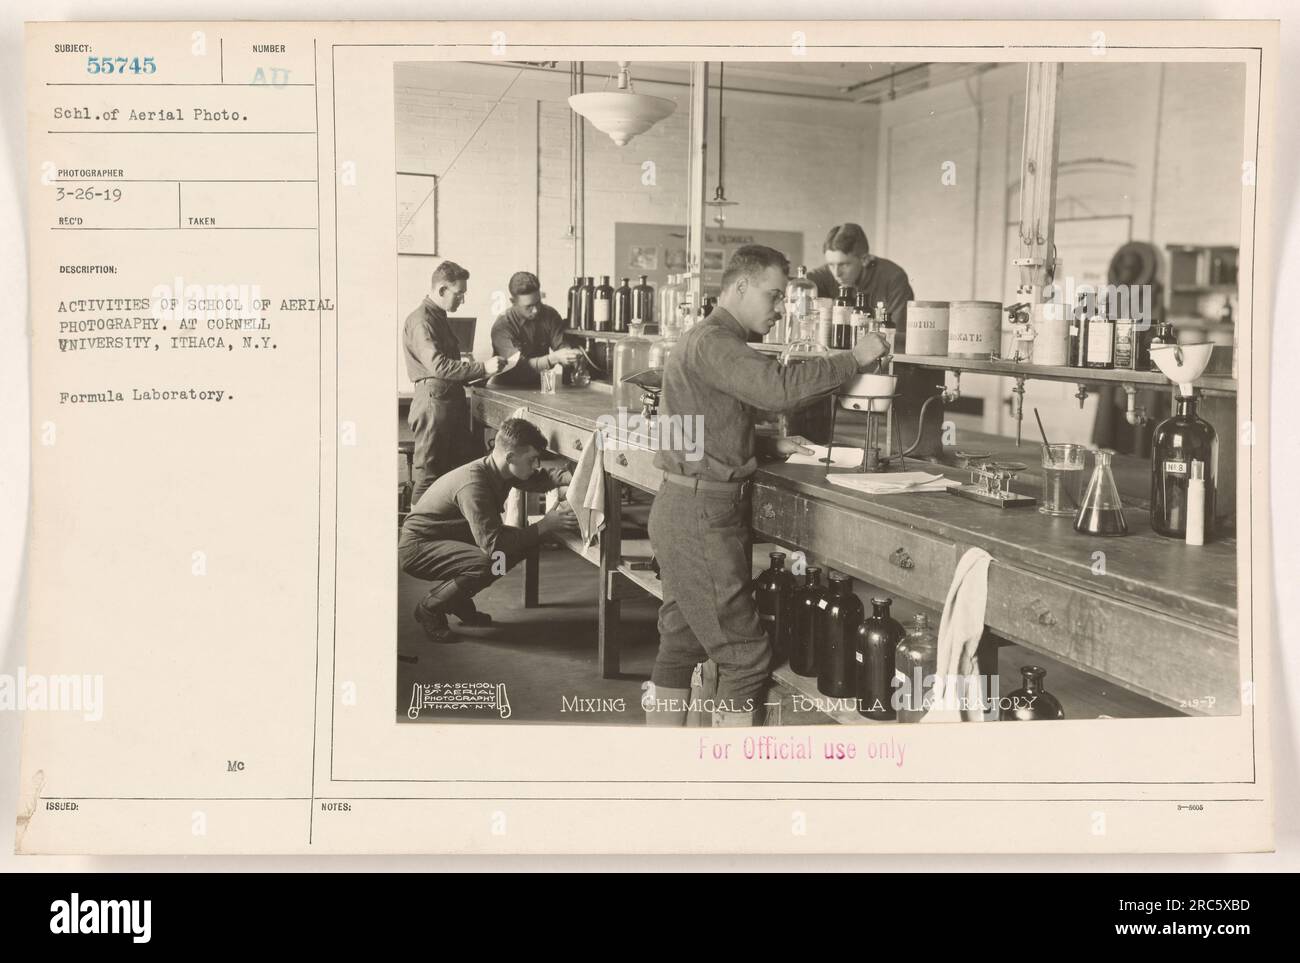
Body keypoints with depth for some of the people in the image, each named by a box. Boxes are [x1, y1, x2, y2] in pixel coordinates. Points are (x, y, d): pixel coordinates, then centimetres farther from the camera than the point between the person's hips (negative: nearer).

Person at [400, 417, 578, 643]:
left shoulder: (499, 469, -6)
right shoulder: (473, 483, -32)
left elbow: (539, 478, 11)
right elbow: (492, 544, -36)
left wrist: (569, 477, -11)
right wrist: (545, 525, -33)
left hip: (451, 539, 9)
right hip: (416, 548, -9)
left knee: (521, 544, 3)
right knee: (487, 563, -32)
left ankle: (457, 600, 15)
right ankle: (430, 608, -7)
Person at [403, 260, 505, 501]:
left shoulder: (439, 317, 19)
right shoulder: (421, 320, -13)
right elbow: (438, 365, -24)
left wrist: (476, 373, 14)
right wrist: (482, 368, -26)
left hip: (452, 400, 10)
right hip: (434, 402, -10)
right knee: (430, 474, -5)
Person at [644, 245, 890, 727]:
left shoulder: (714, 342, 19)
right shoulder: (710, 343, -16)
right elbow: (778, 387, -31)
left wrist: (772, 445, 11)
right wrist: (854, 358, -22)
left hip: (688, 511, 11)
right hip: (701, 516, -11)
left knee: (682, 643, 15)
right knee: (746, 655, -4)